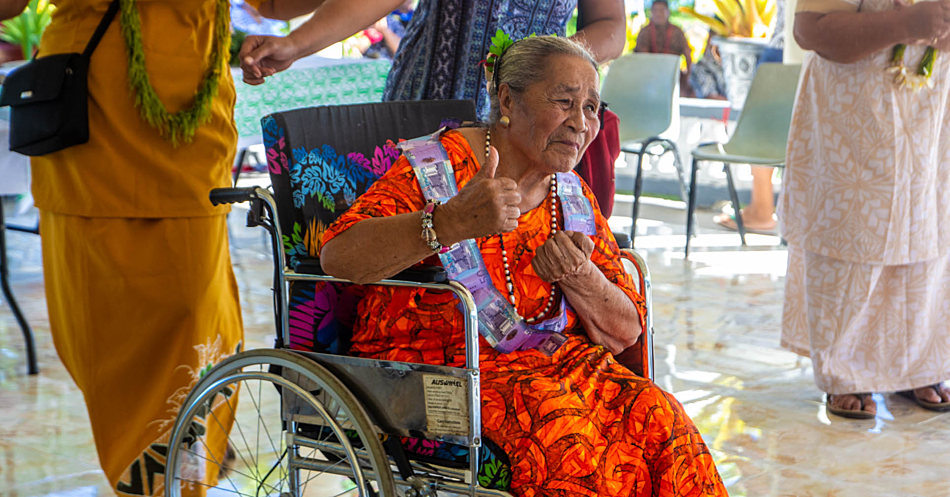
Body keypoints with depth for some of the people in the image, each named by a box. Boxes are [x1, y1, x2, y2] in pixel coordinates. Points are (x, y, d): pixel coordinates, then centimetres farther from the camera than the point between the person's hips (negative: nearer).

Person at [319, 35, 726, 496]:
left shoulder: (575, 198, 12)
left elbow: (625, 333, 11)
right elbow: (339, 257, -22)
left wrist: (578, 277, -12)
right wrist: (453, 222, -37)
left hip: (558, 367, 5)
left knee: (657, 417, -22)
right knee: (560, 428, -33)